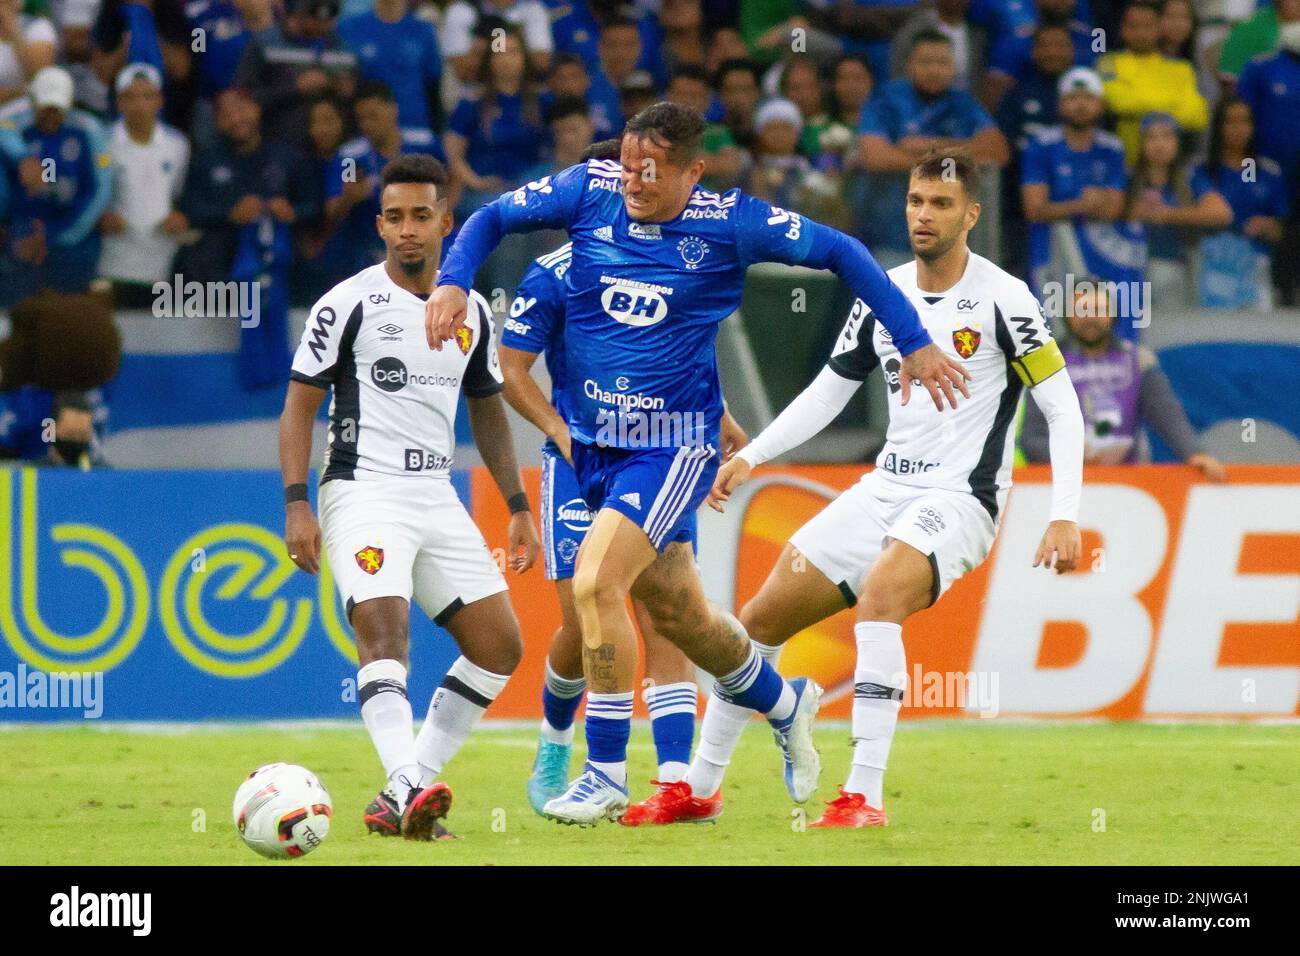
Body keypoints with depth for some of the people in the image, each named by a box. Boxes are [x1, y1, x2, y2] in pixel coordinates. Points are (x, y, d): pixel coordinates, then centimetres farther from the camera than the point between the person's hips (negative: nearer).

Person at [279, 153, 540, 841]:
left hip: (437, 497, 6)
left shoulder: (471, 310, 11)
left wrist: (517, 507, 18)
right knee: (382, 629, -26)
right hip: (363, 492, -6)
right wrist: (296, 503, -14)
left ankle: (401, 798, 2)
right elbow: (299, 404, -4)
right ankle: (409, 788, -41)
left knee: (500, 645, 0)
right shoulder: (349, 303, -5)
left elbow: (487, 410, 22)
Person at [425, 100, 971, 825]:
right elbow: (492, 219, 8)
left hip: (675, 447, -5)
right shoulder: (592, 191, -3)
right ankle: (785, 704, 43)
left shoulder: (730, 223, -11)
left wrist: (915, 343, -2)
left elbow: (840, 253, -2)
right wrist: (454, 282, -11)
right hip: (594, 442, 5)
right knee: (679, 614, 14)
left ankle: (606, 774, -12)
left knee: (595, 581, -23)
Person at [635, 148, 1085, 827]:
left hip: (960, 497, -7)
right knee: (762, 616, 4)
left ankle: (864, 796, -35)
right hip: (887, 487, 7)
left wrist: (1064, 516, -16)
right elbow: (829, 390, 18)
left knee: (879, 595, -35)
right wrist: (750, 456, 8)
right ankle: (698, 789, 18)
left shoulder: (1002, 299, -10)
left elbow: (1061, 406, -8)